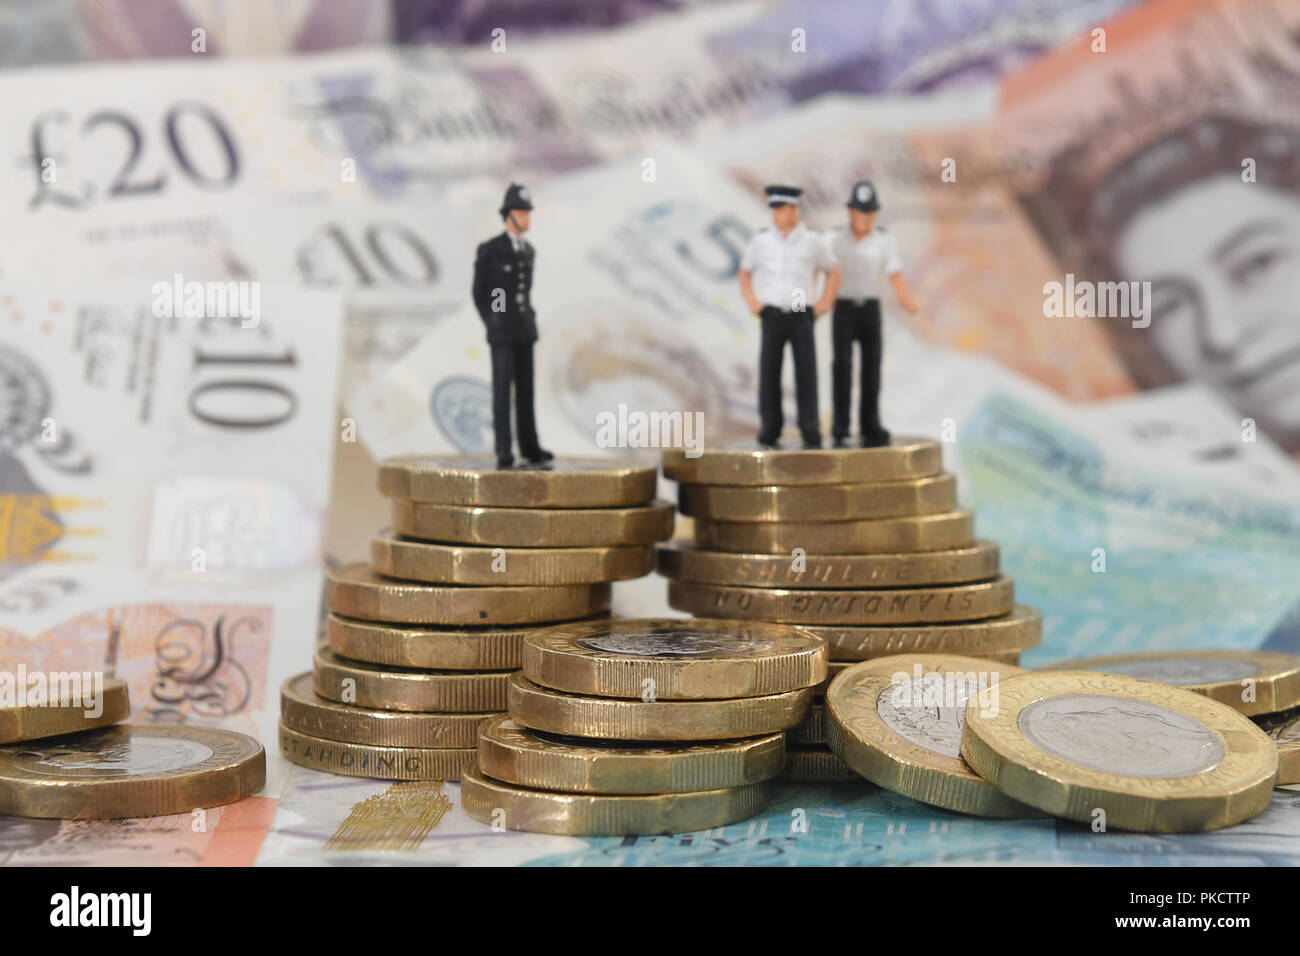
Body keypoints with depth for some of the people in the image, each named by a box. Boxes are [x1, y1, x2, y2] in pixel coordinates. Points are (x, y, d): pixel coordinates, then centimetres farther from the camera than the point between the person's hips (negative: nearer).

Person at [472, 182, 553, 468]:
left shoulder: (528, 251, 11)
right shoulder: (488, 249, -10)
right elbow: (478, 293, -2)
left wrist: (528, 321, 14)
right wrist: (492, 327, -3)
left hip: (525, 328, 6)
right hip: (500, 329, -6)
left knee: (525, 388, 8)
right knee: (502, 388, -6)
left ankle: (529, 446, 14)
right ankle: (504, 450, -2)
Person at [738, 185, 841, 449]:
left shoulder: (812, 241, 0)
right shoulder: (761, 240, 2)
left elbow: (834, 271, 12)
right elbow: (745, 273, 17)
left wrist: (825, 303, 1)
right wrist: (752, 303, 3)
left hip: (802, 317, -1)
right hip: (772, 317, 1)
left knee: (806, 373, -4)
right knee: (769, 373, -2)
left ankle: (810, 433, 1)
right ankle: (769, 431, 4)